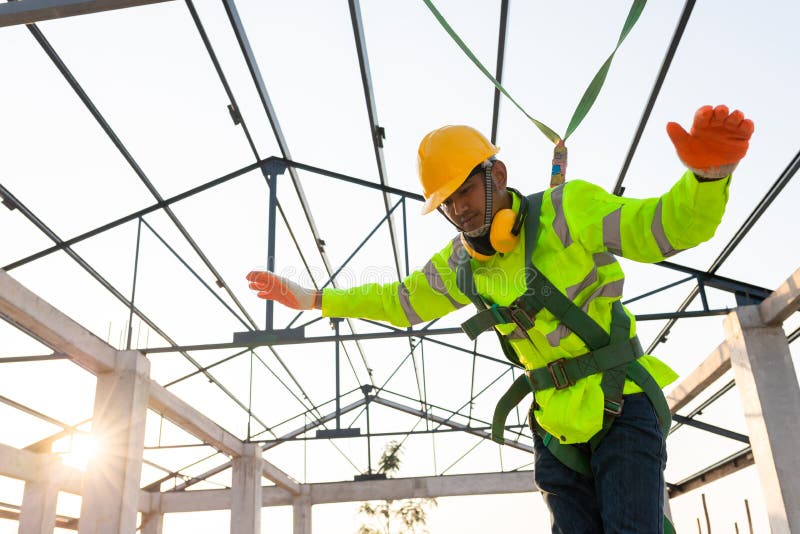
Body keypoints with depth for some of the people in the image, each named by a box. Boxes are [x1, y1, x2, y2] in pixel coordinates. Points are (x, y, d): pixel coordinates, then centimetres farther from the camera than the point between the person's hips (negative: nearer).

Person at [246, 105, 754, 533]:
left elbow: (666, 226, -17)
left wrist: (708, 174, -39)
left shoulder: (567, 209, -11)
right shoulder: (460, 264, 6)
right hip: (558, 426, 5)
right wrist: (314, 299, 20)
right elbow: (402, 301, 20)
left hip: (622, 408, -5)